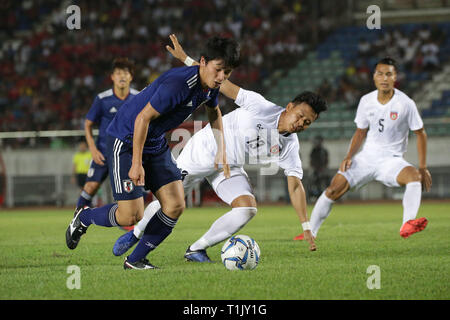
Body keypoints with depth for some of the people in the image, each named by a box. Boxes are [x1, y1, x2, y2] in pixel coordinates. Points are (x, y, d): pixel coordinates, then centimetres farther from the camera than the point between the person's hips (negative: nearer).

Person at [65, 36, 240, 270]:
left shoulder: (210, 84, -3)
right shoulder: (177, 83, -31)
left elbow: (214, 112, 21)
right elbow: (143, 118, -27)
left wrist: (221, 150, 13)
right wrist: (136, 163, -25)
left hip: (156, 143, 8)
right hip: (126, 140, -8)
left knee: (175, 205, -5)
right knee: (131, 216, -13)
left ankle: (135, 259, 9)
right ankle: (84, 217, 18)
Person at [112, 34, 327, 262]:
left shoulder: (290, 146, -11)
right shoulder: (263, 108, -24)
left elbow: (295, 186, -10)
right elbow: (223, 84, -20)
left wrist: (306, 227, -17)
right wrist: (186, 59, -22)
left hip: (229, 167, 5)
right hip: (203, 150, -5)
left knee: (248, 208, -18)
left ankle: (196, 250, -3)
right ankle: (136, 234, 29)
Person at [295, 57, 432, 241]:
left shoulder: (405, 103, -9)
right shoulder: (366, 101, 1)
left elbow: (420, 133, 0)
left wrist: (423, 168, -2)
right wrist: (349, 156, 0)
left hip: (391, 160, -3)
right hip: (366, 157, 3)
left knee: (415, 176, -35)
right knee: (334, 190, -8)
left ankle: (407, 225, -47)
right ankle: (311, 232, 7)